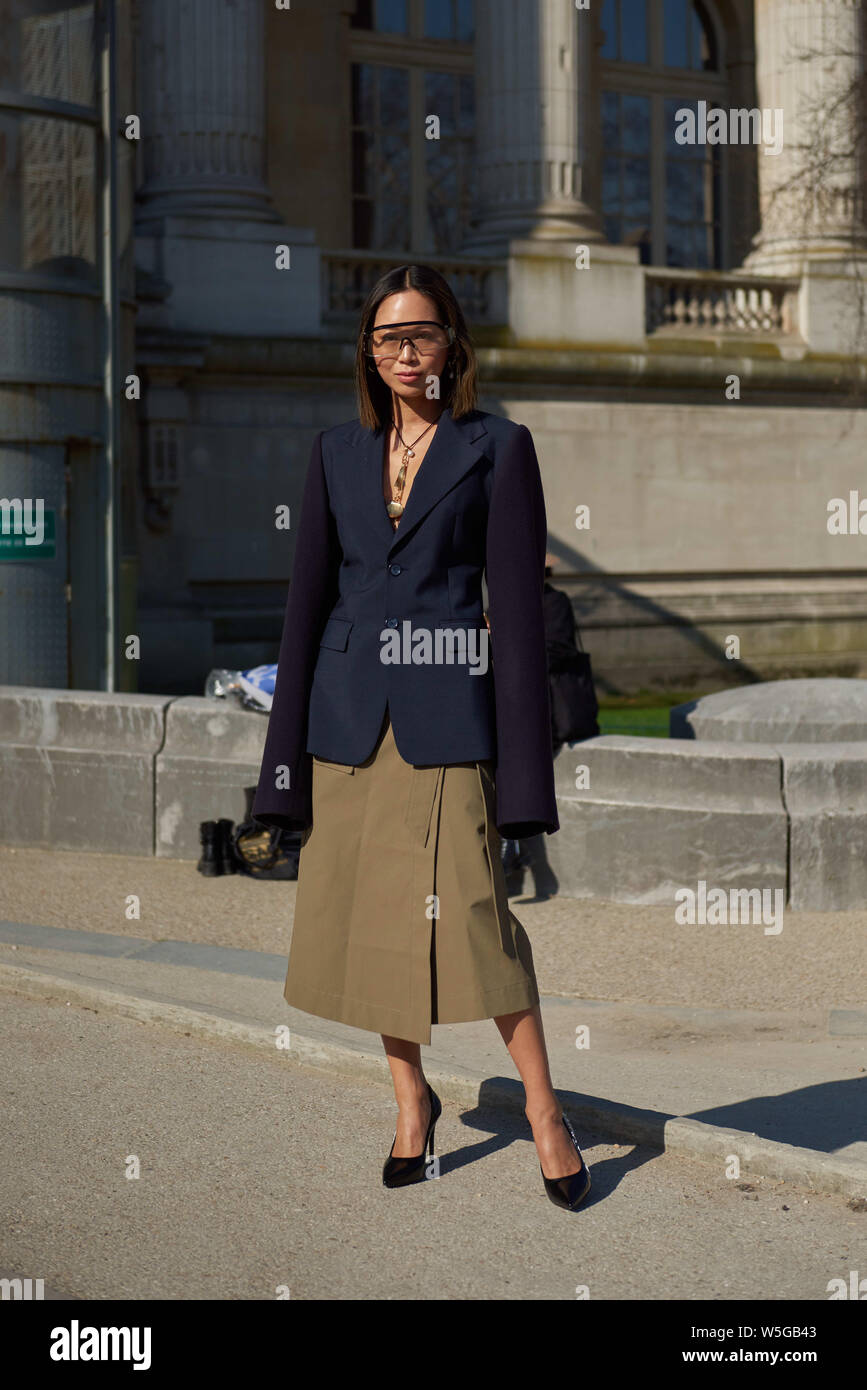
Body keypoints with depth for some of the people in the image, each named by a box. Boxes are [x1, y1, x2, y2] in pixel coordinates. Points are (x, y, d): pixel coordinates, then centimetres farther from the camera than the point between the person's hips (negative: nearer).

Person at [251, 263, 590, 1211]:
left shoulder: (497, 449, 1)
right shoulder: (338, 453, 11)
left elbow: (517, 602, -2)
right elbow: (307, 597, 11)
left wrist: (521, 763, -8)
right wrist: (286, 753, 6)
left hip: (445, 712, -4)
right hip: (348, 713, 4)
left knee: (468, 909, -10)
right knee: (367, 911, 7)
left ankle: (542, 1106, 6)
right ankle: (411, 1100, 24)